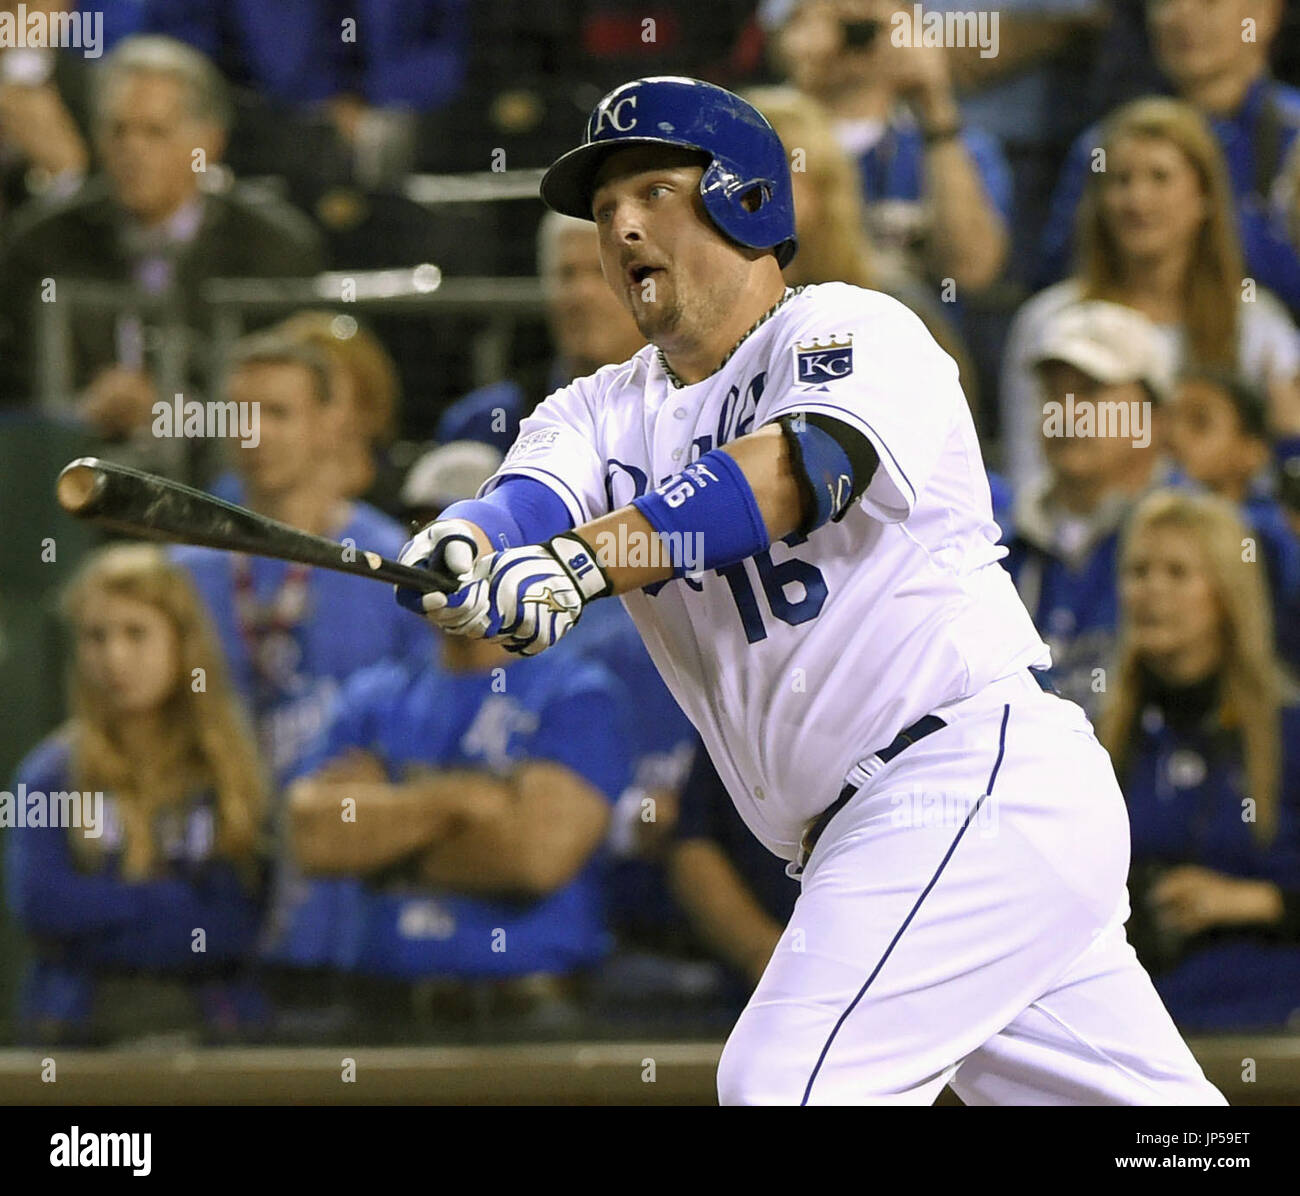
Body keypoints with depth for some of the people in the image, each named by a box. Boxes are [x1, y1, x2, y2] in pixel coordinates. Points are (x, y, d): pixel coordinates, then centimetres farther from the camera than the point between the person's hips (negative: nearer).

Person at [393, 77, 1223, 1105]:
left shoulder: (851, 330, -4)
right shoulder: (606, 413, 16)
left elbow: (800, 467, -25)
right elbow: (531, 499, -6)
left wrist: (580, 561, -39)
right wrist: (461, 554, -32)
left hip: (980, 767, -7)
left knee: (785, 1083, -20)